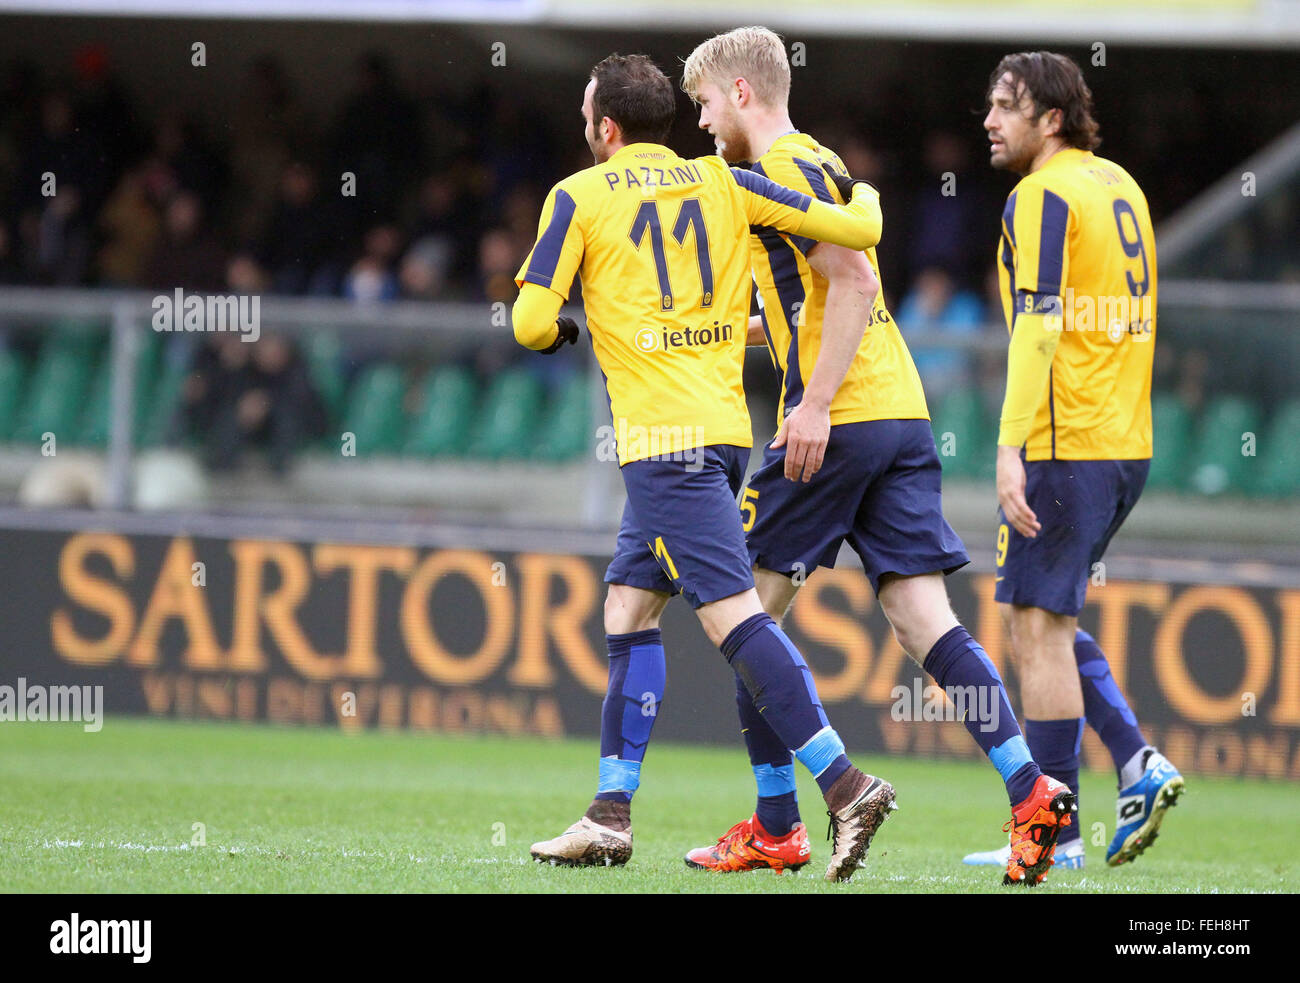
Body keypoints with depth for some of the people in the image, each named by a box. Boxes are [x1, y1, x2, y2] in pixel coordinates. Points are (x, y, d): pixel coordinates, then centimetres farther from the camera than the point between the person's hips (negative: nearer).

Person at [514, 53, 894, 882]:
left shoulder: (578, 197, -1)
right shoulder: (722, 183, 10)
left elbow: (532, 324, -5)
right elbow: (857, 231, 7)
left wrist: (564, 330, 19)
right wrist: (865, 198, 30)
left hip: (662, 439, -7)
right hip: (723, 427, 7)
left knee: (732, 613, -12)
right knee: (629, 605, 14)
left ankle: (846, 784, -24)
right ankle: (612, 815, 15)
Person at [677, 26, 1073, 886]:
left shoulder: (782, 172, -6)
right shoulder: (819, 164, 23)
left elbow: (853, 282, -19)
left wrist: (815, 405, -23)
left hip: (838, 424, -8)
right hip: (904, 414, 8)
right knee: (926, 620, -1)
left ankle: (775, 825, 6)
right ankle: (1031, 791, -16)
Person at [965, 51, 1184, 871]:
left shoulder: (1043, 197, -11)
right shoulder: (1118, 185, 16)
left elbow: (1039, 326, -21)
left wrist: (1011, 449, -25)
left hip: (1065, 443, -9)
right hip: (1126, 441, 9)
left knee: (1037, 624, -3)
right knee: (1045, 619, 18)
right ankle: (1136, 762, 5)